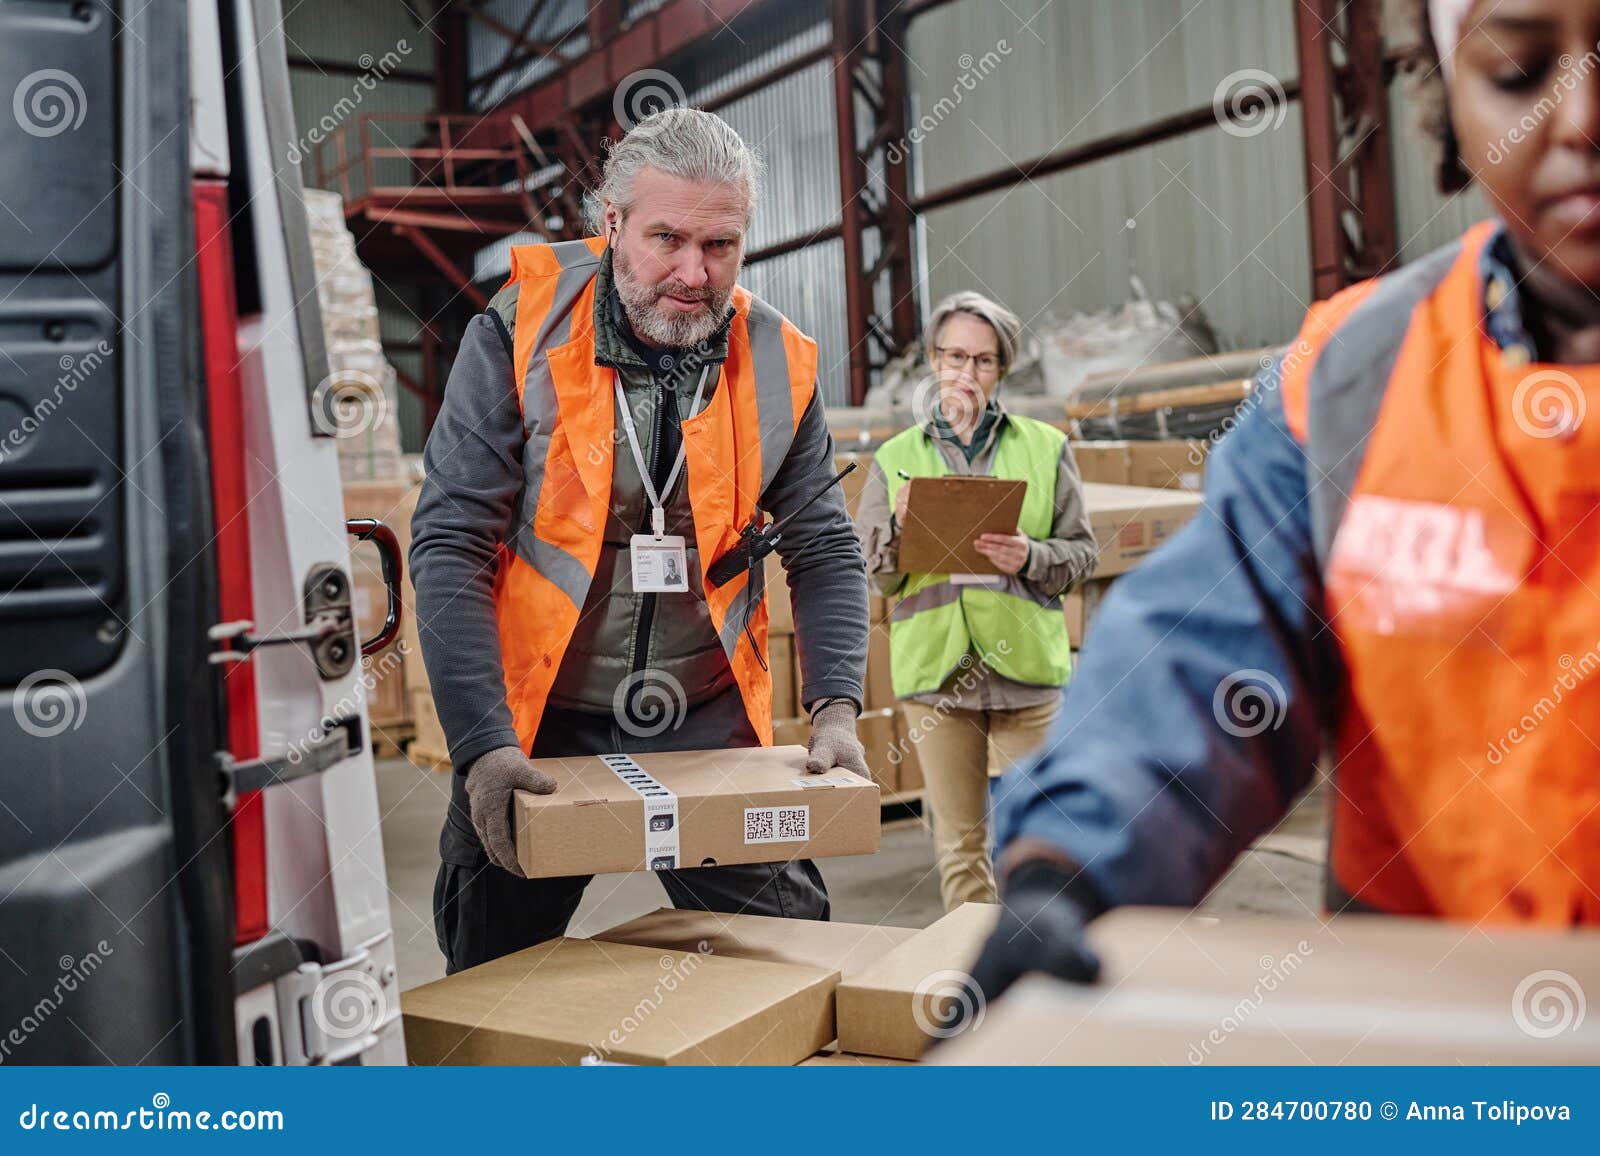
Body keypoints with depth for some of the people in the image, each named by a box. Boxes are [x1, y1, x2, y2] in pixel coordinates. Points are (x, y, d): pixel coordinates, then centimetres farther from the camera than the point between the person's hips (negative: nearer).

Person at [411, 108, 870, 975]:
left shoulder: (777, 364, -3)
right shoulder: (520, 333, -12)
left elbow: (825, 552, 3)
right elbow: (450, 543, -14)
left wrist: (835, 708, -11)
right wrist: (482, 743, -22)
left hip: (709, 729, 2)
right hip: (538, 723, -1)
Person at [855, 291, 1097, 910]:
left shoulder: (1046, 447, 10)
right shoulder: (894, 459, 11)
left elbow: (1082, 551, 7)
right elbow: (867, 572, 6)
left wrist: (1031, 557, -13)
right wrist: (899, 527, -14)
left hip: (1026, 667, 0)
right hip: (936, 670, 1)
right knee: (959, 841, 7)